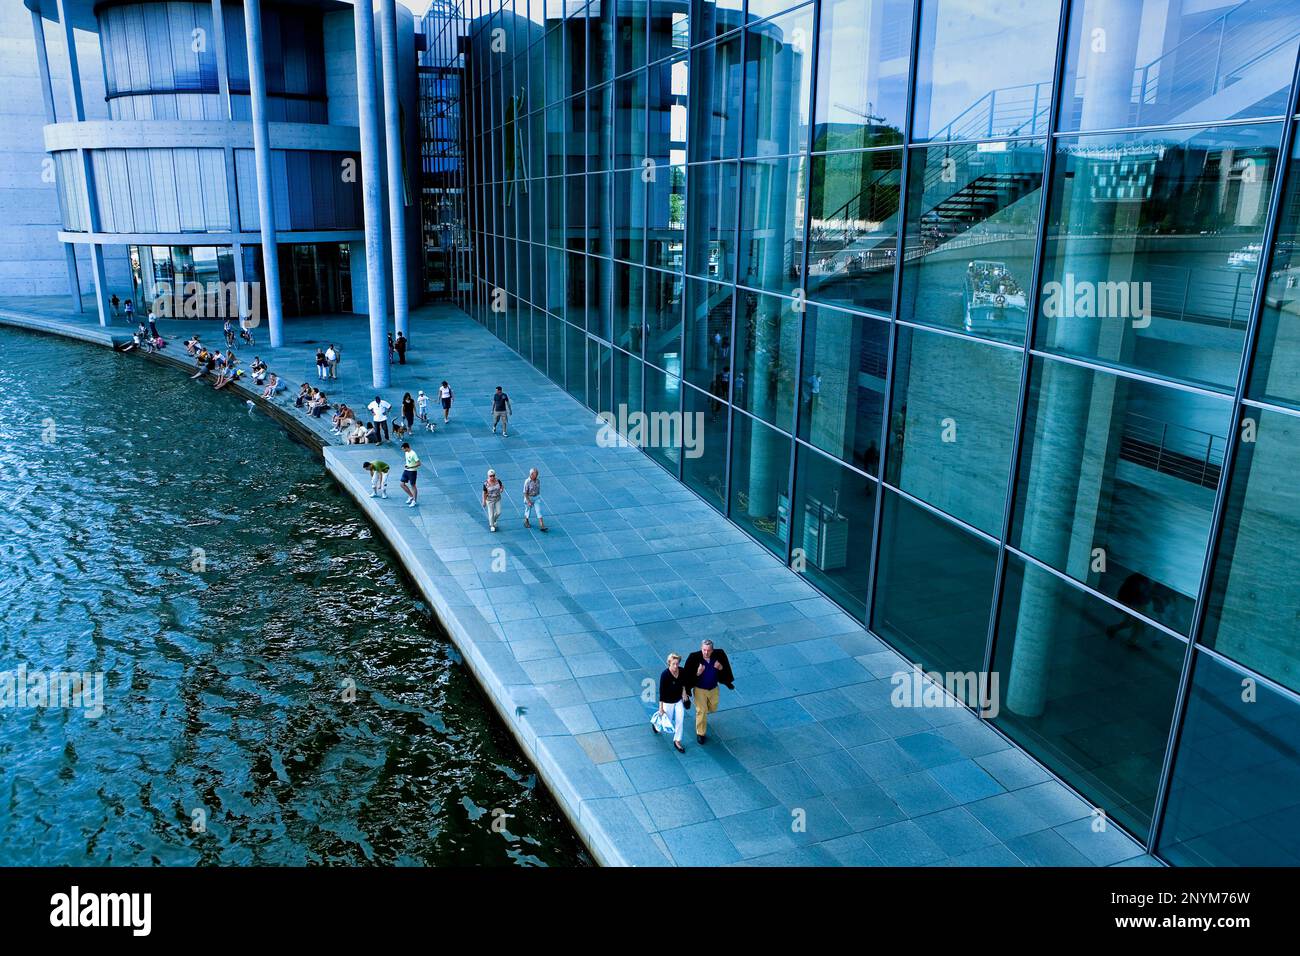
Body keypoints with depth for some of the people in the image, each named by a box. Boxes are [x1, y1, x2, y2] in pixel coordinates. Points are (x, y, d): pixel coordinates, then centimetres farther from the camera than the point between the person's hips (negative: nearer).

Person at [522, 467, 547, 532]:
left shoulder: (538, 480, -6)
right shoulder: (527, 481, -21)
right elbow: (525, 493, -17)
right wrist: (529, 501, -19)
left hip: (537, 497, 3)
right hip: (529, 498, -3)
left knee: (539, 511, -5)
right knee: (528, 511, 16)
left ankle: (542, 526, -7)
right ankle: (526, 521, 44)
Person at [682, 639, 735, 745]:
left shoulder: (719, 655, -18)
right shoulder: (694, 657, -26)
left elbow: (727, 669, -3)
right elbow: (688, 674, -20)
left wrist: (721, 668, -25)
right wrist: (697, 673, -38)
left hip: (713, 688, 4)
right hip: (700, 689, -4)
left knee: (713, 708, 23)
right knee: (701, 711, 3)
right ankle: (700, 733, 23)